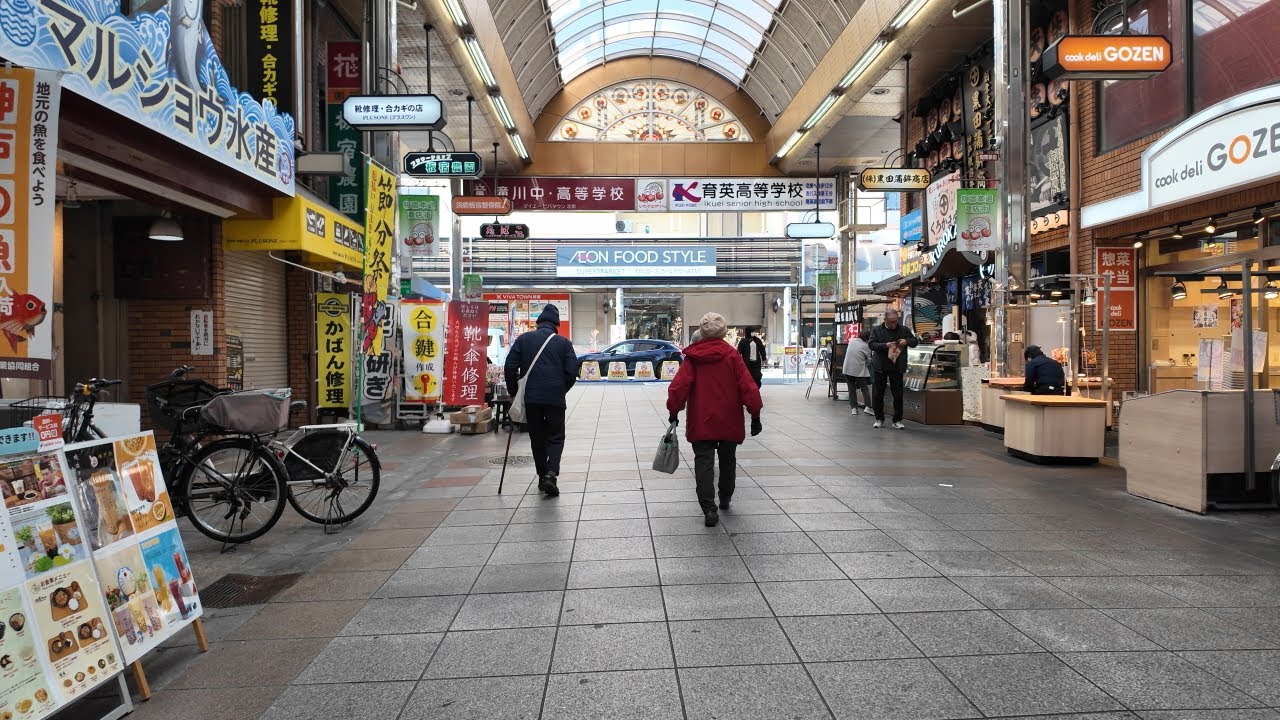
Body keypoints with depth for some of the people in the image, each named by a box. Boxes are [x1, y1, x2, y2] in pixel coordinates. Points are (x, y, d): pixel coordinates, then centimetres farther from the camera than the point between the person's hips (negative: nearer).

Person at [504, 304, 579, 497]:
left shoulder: (523, 339, 6)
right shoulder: (563, 342, 3)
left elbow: (510, 367, 1)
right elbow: (572, 372, -1)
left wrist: (513, 391, 12)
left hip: (530, 397, 2)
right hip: (555, 398, -1)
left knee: (537, 437, 14)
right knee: (555, 437, 7)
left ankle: (542, 477, 17)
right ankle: (551, 473, -12)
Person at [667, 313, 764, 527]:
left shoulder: (692, 356, -3)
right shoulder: (732, 354, -4)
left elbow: (679, 386, -8)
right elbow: (748, 387, -8)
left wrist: (674, 411, 3)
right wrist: (755, 415, -1)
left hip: (701, 421, -1)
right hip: (729, 421, 1)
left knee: (704, 462, 0)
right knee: (728, 460, 20)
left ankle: (709, 508, -13)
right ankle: (725, 499, 36)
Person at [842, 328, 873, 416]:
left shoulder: (852, 341, 2)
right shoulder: (866, 346, -7)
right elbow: (868, 361, 0)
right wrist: (867, 364, 20)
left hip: (847, 369, 4)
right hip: (859, 370, -4)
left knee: (852, 389, 10)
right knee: (865, 389, 7)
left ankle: (854, 408, 7)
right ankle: (867, 407, -4)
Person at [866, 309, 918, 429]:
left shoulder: (903, 330, 6)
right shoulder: (876, 330, 3)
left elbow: (915, 341, 12)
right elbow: (871, 344, -7)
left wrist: (907, 341, -10)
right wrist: (885, 345, -21)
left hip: (897, 367, 1)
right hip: (880, 367, 0)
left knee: (898, 394, 3)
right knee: (877, 394, 4)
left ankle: (897, 420, 13)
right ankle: (879, 419, 16)